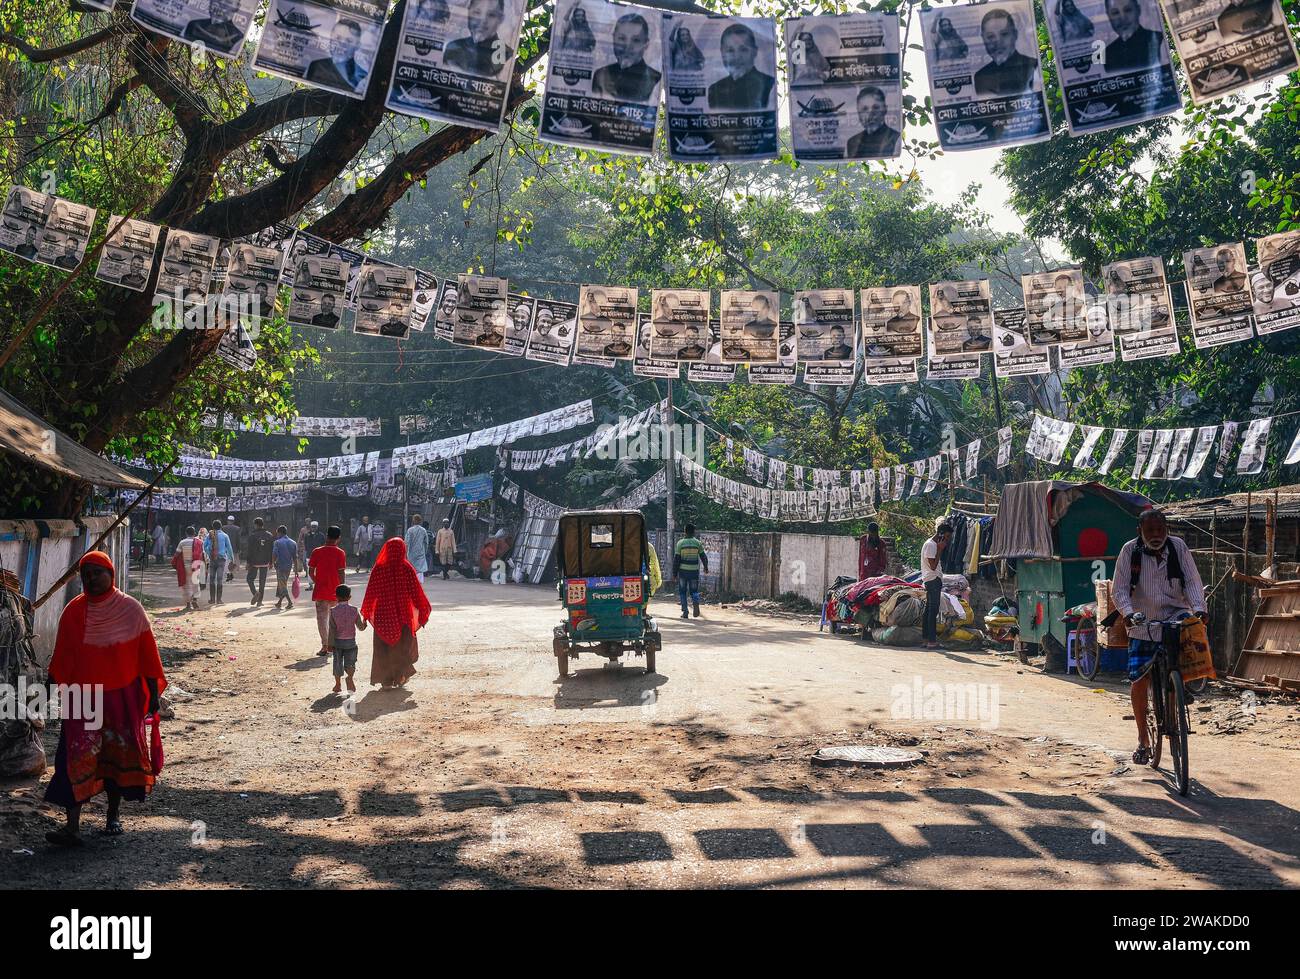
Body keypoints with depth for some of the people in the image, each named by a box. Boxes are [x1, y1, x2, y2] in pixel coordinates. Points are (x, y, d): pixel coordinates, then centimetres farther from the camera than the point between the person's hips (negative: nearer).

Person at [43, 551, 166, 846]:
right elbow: (62, 659, 3)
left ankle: (114, 815, 25)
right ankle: (72, 827, -8)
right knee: (78, 758, -6)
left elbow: (147, 653, 0)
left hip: (123, 698, 0)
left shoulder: (131, 609, -4)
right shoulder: (73, 612, -2)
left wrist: (153, 693, 0)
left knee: (119, 754, 9)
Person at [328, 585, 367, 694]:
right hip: (351, 641, 0)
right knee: (350, 662, 6)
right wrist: (364, 620, 22)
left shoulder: (333, 611, -8)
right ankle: (350, 677, -22)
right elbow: (360, 627, 1)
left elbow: (332, 629, -8)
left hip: (337, 641, 0)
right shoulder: (354, 610, -5)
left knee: (338, 663, 13)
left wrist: (330, 644, -3)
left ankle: (338, 685, 19)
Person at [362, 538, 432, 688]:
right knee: (404, 644, 19)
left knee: (383, 647, 10)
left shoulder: (379, 568, -7)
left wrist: (366, 613, 6)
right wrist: (423, 610, 4)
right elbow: (416, 591, -6)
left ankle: (386, 680, 9)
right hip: (403, 612, 0)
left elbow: (371, 592, -3)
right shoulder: (407, 568, -9)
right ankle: (401, 674, 13)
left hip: (383, 613, 0)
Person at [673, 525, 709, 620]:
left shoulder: (680, 543, -3)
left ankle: (685, 612, 5)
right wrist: (706, 567, 24)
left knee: (682, 591, 10)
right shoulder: (698, 543, 0)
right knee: (694, 591, 11)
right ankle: (696, 603, -19)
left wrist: (674, 573, 2)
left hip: (682, 571, -1)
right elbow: (703, 557, 6)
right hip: (694, 571, 1)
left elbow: (676, 559, -4)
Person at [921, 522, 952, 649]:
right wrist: (940, 549, -17)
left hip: (934, 580, 11)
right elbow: (933, 565, -20)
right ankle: (931, 640, -14)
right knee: (933, 610, -12)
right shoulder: (930, 545, -14)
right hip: (933, 580, -11)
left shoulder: (935, 544, 17)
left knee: (929, 610, 12)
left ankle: (925, 637, 17)